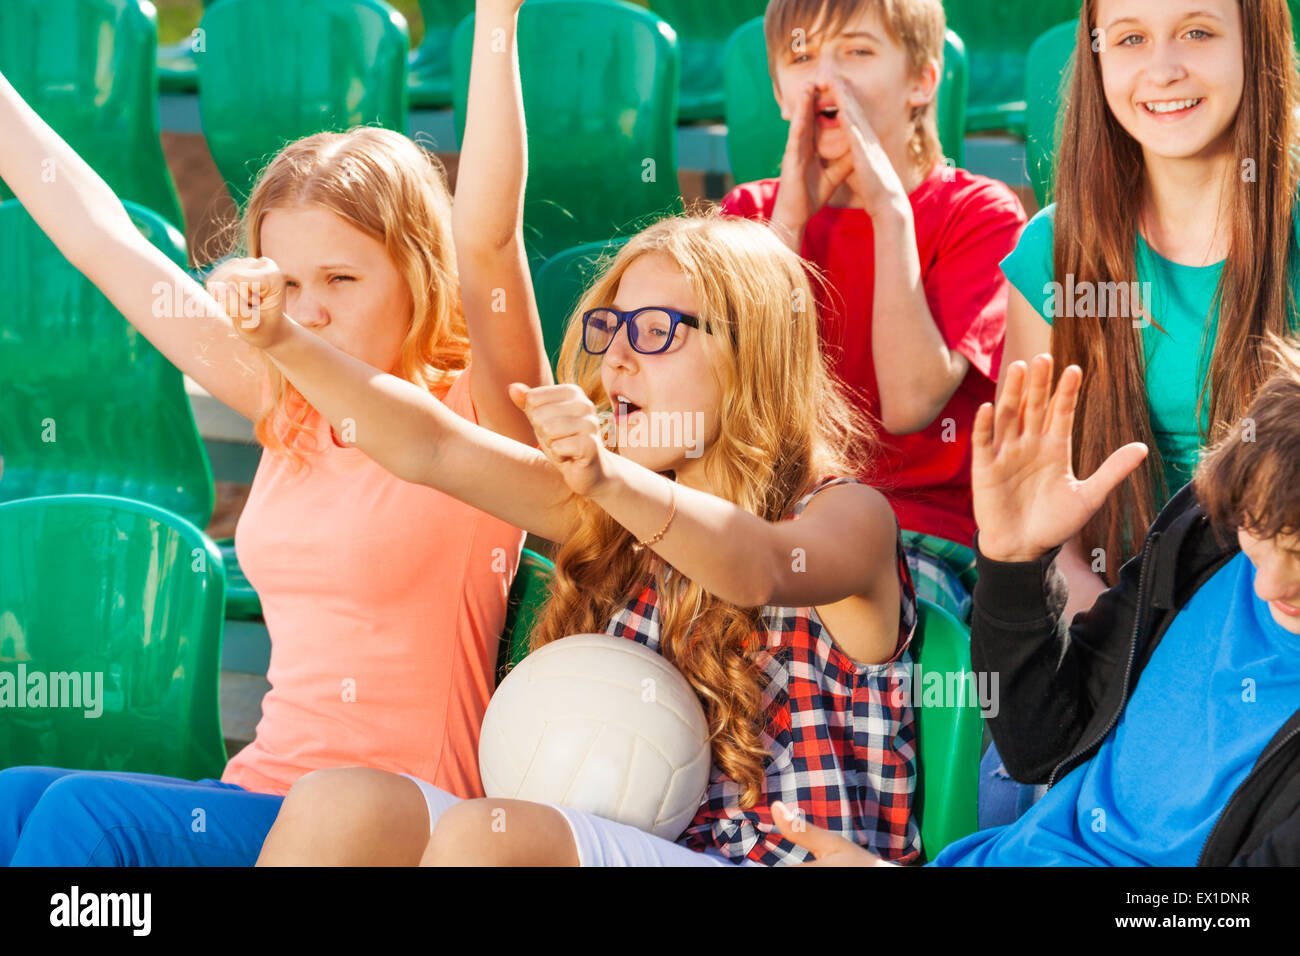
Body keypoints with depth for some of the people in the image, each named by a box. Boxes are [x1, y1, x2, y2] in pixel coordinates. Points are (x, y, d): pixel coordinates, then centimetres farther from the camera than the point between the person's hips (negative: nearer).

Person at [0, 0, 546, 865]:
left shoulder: (473, 422, -5)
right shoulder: (290, 411, 13)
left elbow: (486, 243, -24)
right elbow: (101, 241, 15)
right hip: (263, 798, 6)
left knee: (83, 814, -26)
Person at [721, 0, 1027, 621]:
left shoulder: (977, 213, 3)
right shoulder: (754, 211, 14)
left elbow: (910, 403, -13)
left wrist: (890, 209, -11)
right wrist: (789, 219, -6)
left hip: (919, 538, -3)